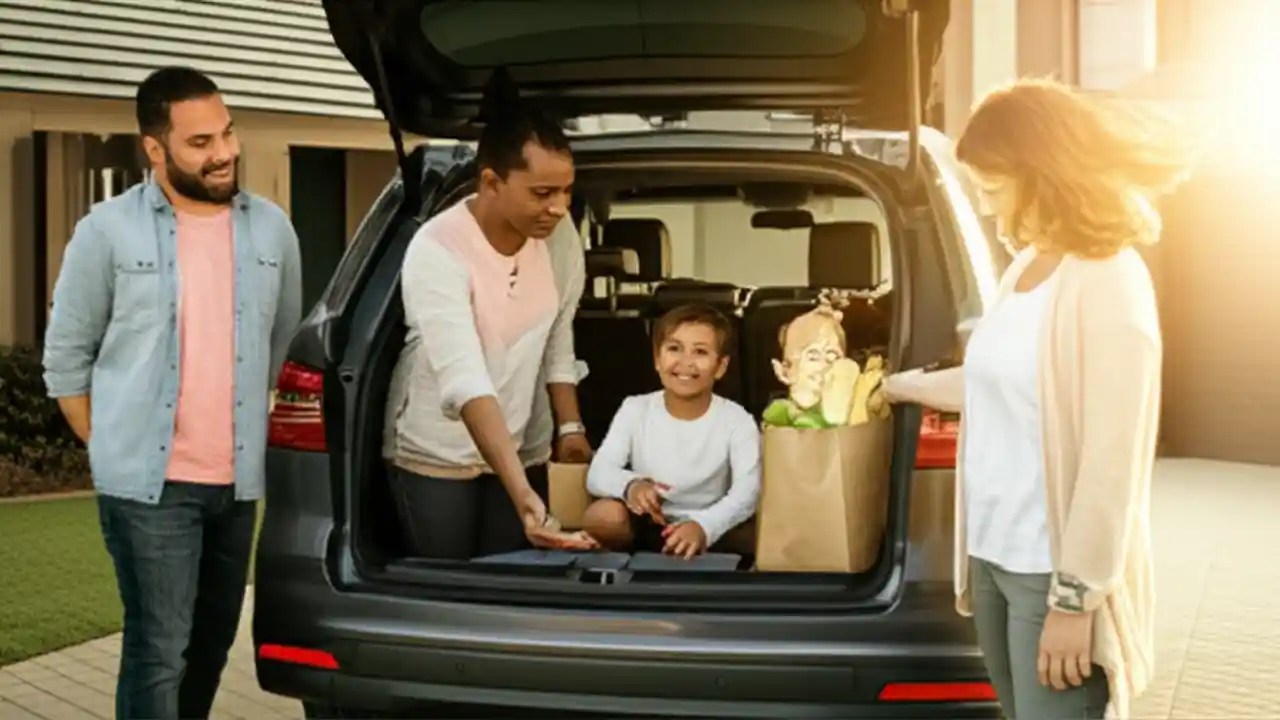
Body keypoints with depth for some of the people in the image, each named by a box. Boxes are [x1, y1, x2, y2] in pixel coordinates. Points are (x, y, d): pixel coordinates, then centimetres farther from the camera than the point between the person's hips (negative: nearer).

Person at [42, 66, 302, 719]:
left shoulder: (272, 229, 5)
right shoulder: (108, 231, -7)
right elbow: (66, 356, 0)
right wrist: (114, 449, 1)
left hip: (237, 481, 4)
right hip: (148, 484, -4)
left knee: (211, 643, 15)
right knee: (159, 649, -3)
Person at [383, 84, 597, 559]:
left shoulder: (560, 235, -10)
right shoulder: (437, 250, -27)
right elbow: (464, 382, -37)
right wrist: (522, 495, -46)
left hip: (523, 452, 4)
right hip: (436, 456, -4)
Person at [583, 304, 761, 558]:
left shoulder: (736, 421, -9)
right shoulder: (635, 410, -3)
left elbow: (747, 491, -22)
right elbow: (598, 473, -12)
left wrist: (704, 526, -42)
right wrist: (630, 485, -37)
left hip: (708, 532, -1)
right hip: (645, 527, 2)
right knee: (602, 515, -27)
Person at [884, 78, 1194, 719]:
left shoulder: (1108, 280, -15)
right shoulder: (1024, 266, 9)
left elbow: (1111, 459, -18)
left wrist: (1076, 597, -18)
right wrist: (903, 386, 37)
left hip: (1056, 573, -8)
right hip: (993, 556, 8)